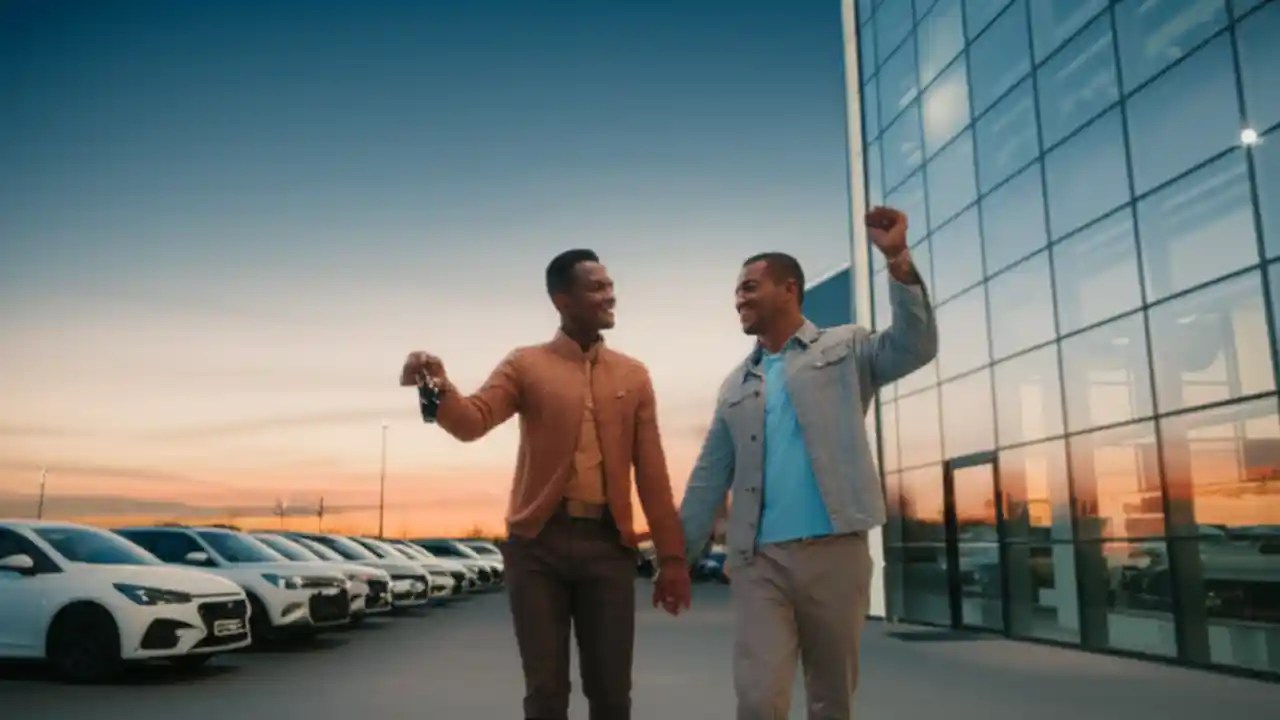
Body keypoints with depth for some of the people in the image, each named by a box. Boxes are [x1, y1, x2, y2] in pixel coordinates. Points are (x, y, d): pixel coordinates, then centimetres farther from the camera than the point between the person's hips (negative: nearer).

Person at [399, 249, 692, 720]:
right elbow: (472, 422, -11)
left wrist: (671, 557, 5)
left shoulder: (633, 375, 10)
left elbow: (651, 472, 8)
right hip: (539, 542, -2)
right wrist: (439, 388, -33)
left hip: (608, 543, 2)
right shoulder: (526, 365, 4)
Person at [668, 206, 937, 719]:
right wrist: (679, 555, 11)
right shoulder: (736, 384, 16)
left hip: (835, 552, -2)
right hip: (758, 560, 2)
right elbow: (709, 478, 15)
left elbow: (916, 347, -12)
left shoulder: (845, 348, 7)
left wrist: (898, 259, -24)